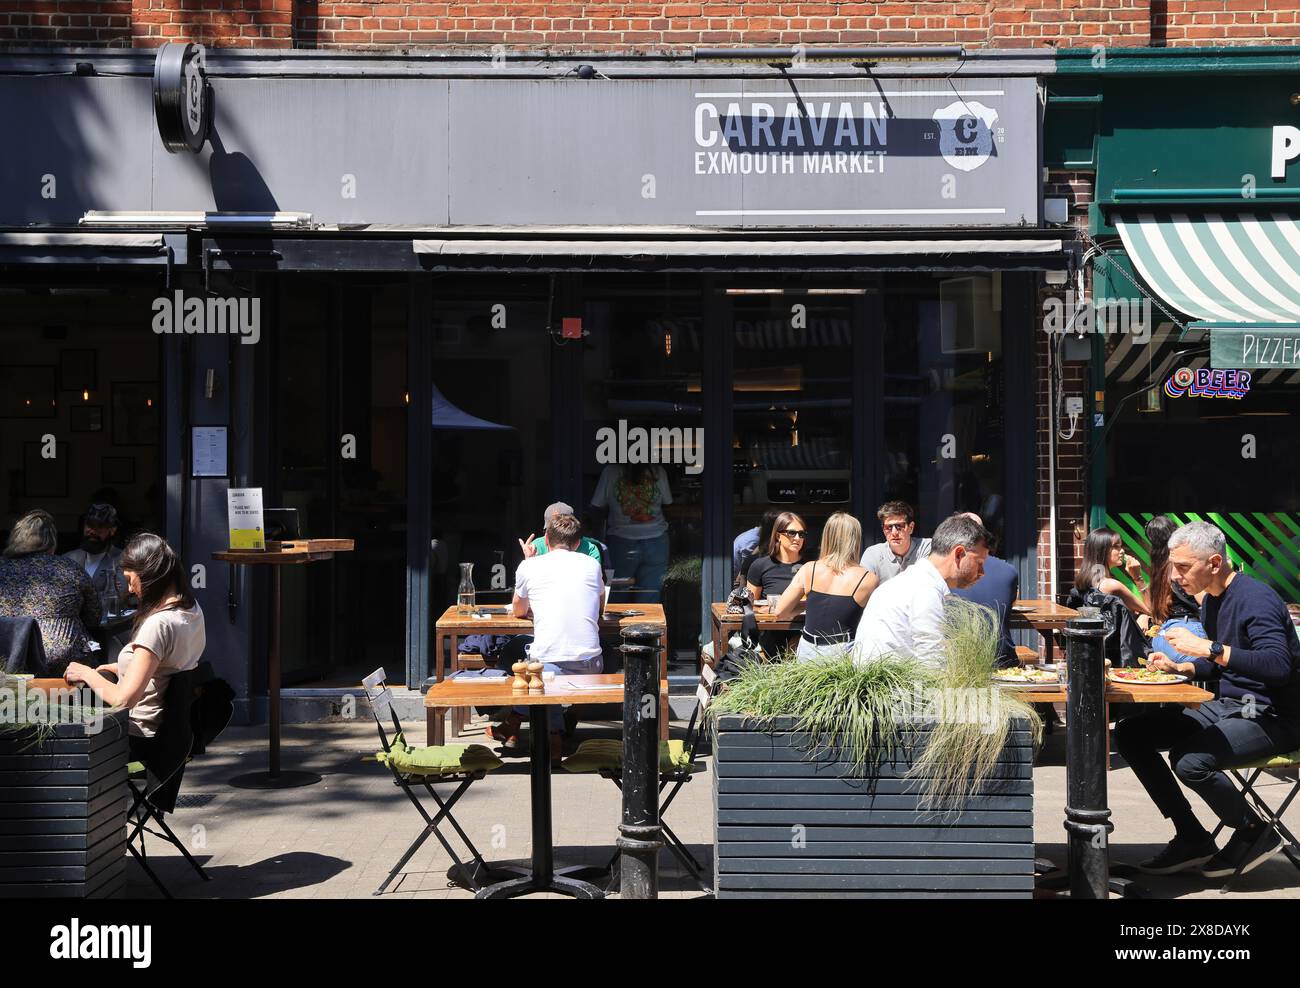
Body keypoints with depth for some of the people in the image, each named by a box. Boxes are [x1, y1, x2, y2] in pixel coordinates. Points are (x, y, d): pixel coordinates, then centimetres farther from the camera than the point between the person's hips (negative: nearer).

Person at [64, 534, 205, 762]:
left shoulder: (158, 625, -25)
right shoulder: (193, 610, 2)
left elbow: (123, 699, -27)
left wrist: (87, 674, -12)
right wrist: (125, 668, 14)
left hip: (140, 741, -9)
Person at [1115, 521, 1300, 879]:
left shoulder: (1255, 600, -18)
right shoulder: (1212, 600, 10)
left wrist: (1207, 647, -32)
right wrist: (1179, 667, 4)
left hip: (1271, 717, -9)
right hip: (1227, 706, 10)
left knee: (1189, 759, -33)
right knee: (1130, 734, -1)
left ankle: (1254, 834, -5)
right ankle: (1192, 839, 3)